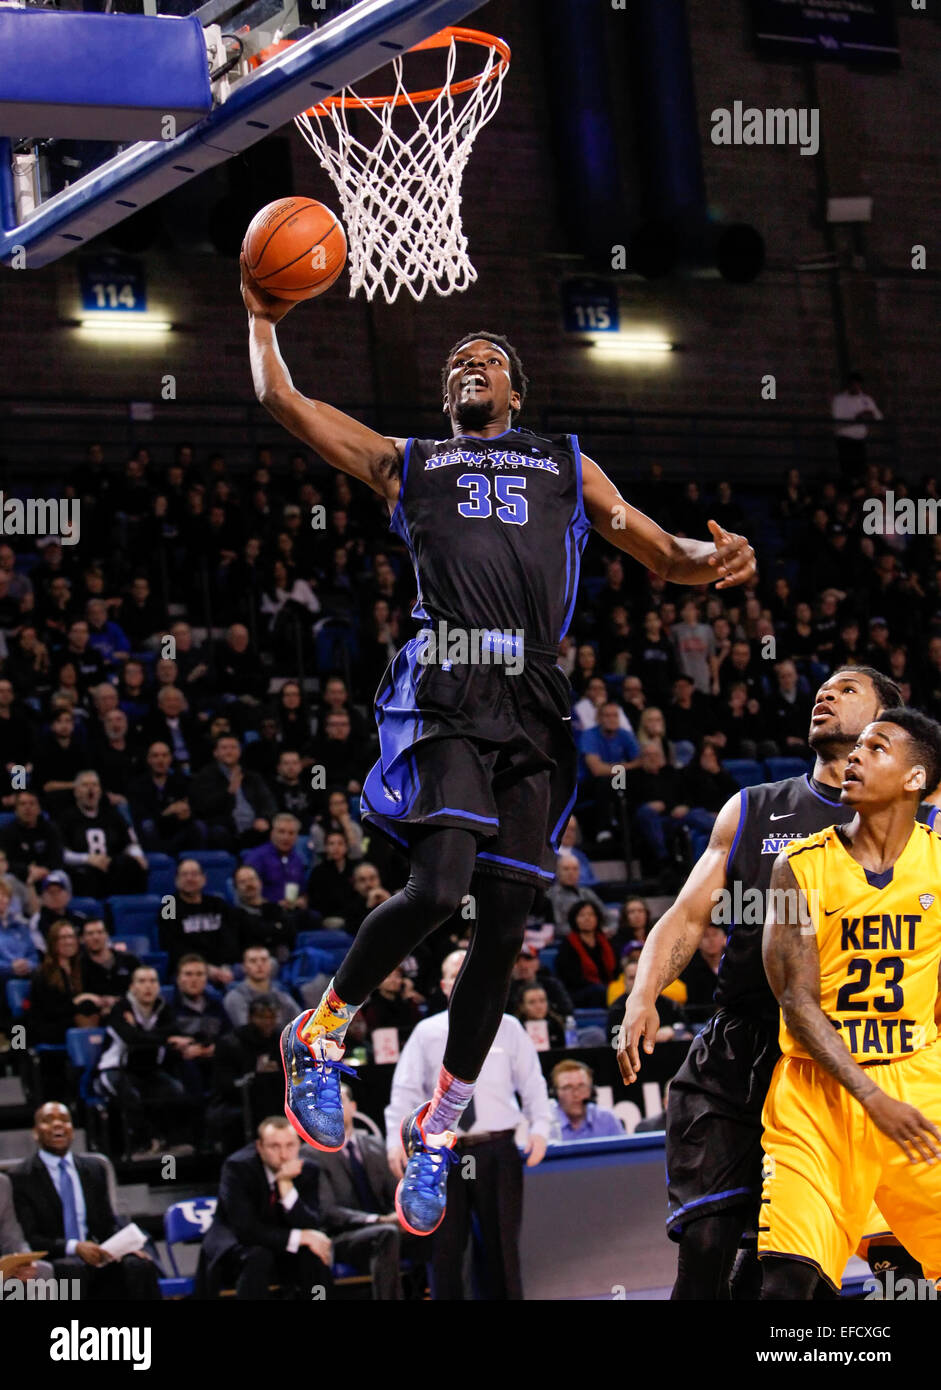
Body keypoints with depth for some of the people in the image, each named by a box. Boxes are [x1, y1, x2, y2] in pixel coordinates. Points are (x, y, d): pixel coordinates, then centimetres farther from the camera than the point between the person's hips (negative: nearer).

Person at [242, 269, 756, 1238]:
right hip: (445, 688, -2)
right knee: (438, 887, -23)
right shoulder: (406, 462, 24)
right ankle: (320, 1034, 1)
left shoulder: (568, 467, 27)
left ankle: (438, 1129, 12)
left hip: (534, 701, 3)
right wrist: (262, 318, 27)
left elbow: (665, 554, 22)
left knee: (504, 923, -1)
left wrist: (713, 560, 2)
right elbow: (280, 400, 23)